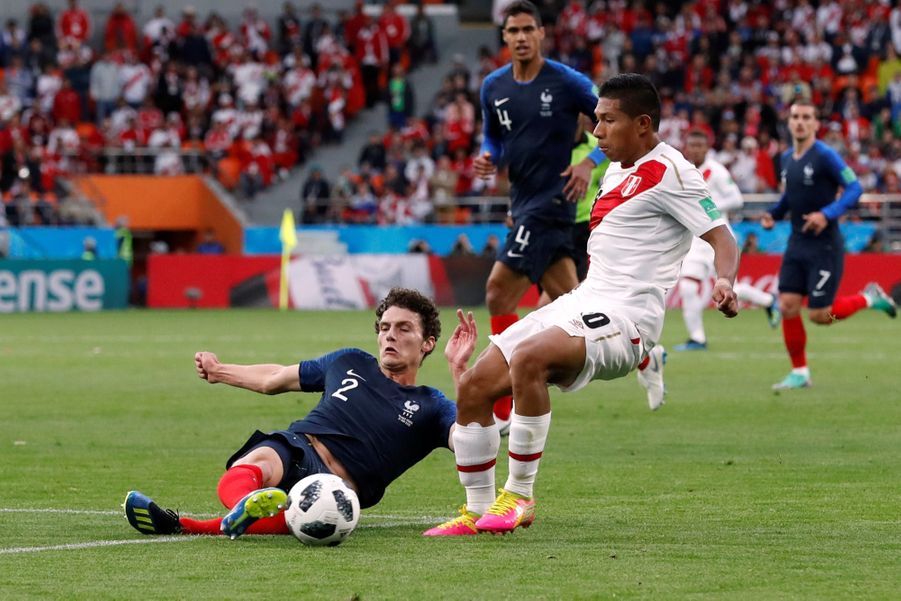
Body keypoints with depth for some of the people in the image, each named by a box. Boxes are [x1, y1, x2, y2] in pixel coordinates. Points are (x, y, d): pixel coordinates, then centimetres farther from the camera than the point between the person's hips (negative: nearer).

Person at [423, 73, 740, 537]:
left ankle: (519, 498, -24)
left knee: (527, 358, -36)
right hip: (582, 302, 9)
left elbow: (721, 239, -16)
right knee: (473, 387, -2)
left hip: (626, 316, -9)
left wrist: (724, 283, -33)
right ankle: (478, 512, 8)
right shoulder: (616, 171, 20)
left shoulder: (669, 172, -8)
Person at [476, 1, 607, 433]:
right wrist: (487, 157, -2)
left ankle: (503, 409, -9)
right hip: (522, 202, 7)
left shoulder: (567, 82, -10)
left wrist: (589, 163, -14)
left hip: (551, 200, -7)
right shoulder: (493, 86, 7)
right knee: (566, 300, 11)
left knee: (498, 294, -14)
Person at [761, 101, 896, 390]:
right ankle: (799, 373, 11)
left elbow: (854, 188, -16)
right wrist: (773, 214, 6)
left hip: (825, 246, -6)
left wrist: (827, 214, -29)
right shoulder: (787, 159, 8)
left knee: (819, 315, -6)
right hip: (797, 245, 6)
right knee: (787, 307, -2)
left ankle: (869, 298, 20)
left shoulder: (825, 155, -14)